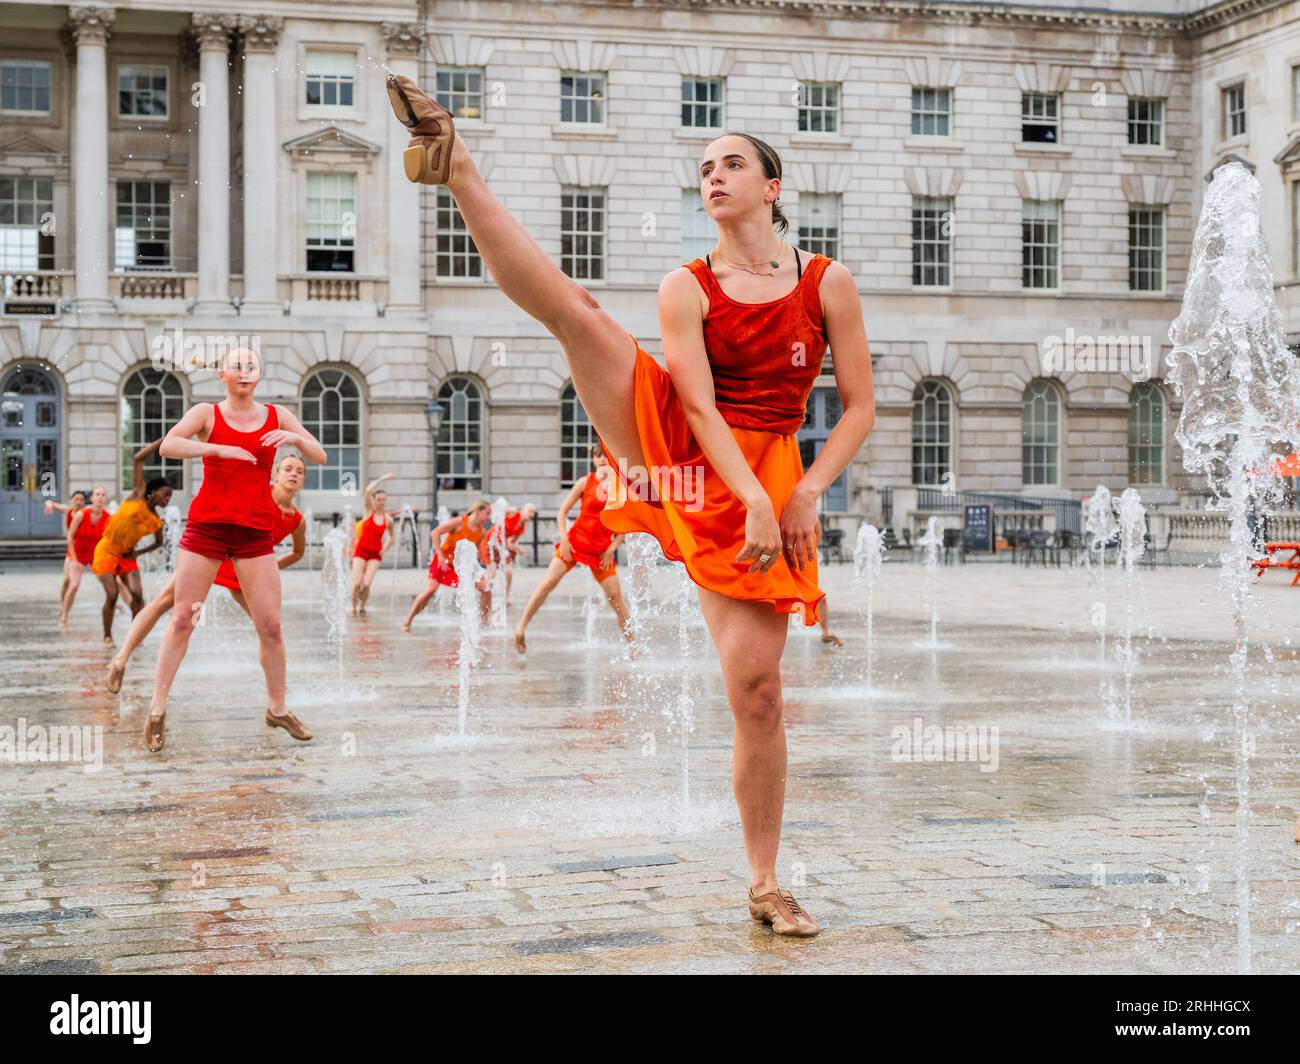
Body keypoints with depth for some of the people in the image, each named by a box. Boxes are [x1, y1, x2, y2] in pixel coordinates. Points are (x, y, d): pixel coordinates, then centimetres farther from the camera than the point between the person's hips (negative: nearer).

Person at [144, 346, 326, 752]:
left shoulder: (277, 416, 9)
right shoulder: (206, 413, 0)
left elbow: (320, 457, 7)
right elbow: (167, 445, -16)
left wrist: (294, 438, -13)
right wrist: (218, 448, -28)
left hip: (255, 532, 2)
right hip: (206, 526, -2)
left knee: (270, 625, 0)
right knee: (182, 619, -1)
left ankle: (278, 709, 17)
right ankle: (157, 711, 8)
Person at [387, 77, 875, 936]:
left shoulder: (829, 282, 6)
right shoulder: (687, 289, 4)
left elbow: (860, 408, 5)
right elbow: (700, 407, -8)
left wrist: (805, 494, -9)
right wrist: (755, 499, -21)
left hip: (763, 489, -1)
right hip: (671, 446, 1)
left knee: (757, 688, -5)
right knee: (572, 306, -18)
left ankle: (765, 885, 7)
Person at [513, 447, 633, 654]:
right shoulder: (586, 482, -1)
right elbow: (562, 511, 2)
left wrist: (612, 549, -2)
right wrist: (564, 539, -8)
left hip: (602, 549, 1)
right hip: (575, 541, -1)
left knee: (615, 596, 0)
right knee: (548, 583, -12)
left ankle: (631, 643, 9)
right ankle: (521, 627, -4)